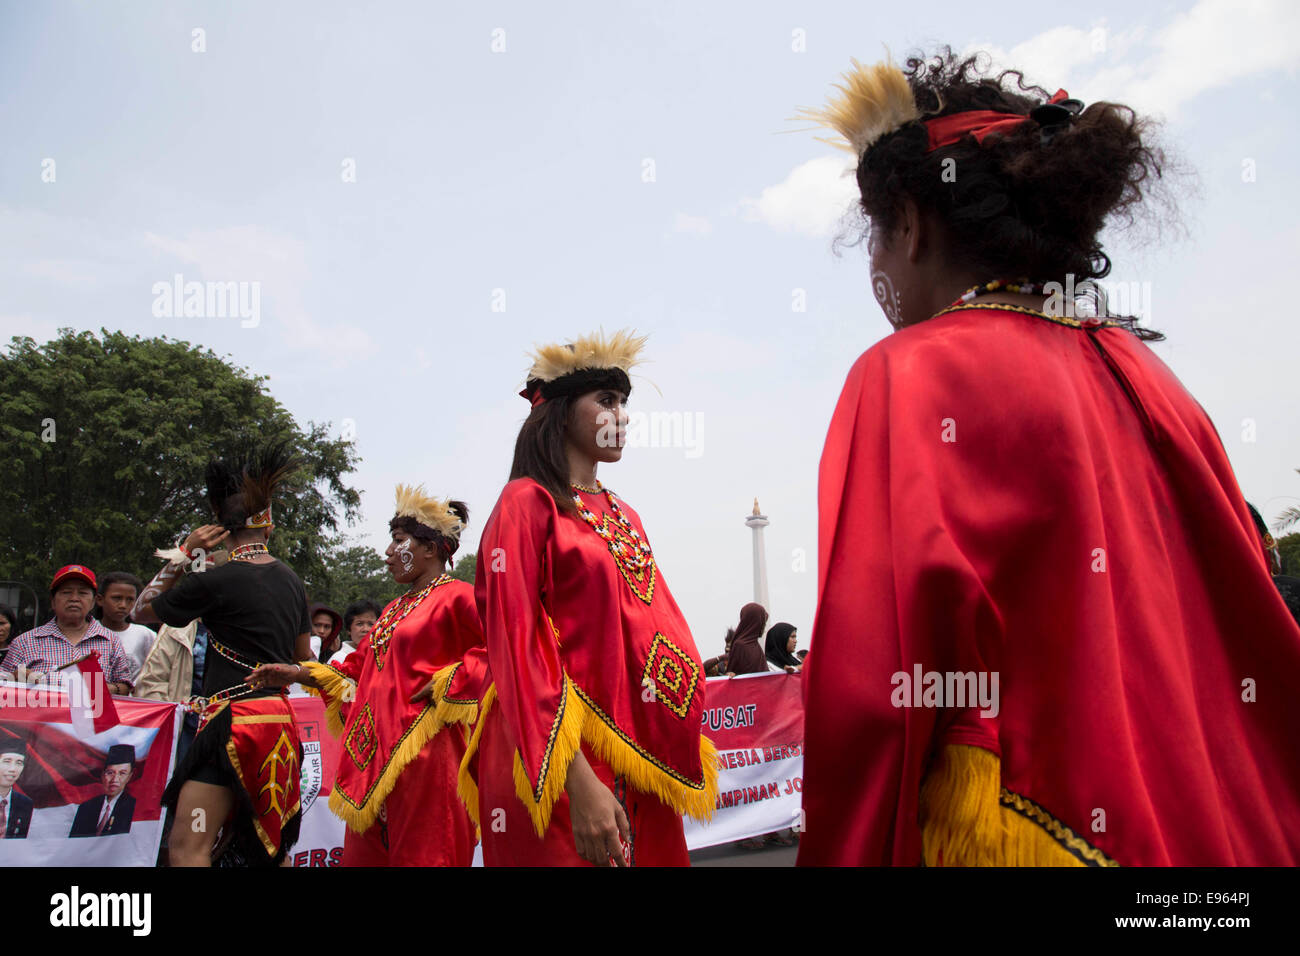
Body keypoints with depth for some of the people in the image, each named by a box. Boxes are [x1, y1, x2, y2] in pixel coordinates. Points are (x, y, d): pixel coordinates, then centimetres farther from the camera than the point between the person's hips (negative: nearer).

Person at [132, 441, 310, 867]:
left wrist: (183, 554, 6)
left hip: (235, 718, -8)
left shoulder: (216, 581, -13)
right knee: (261, 845, 20)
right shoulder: (290, 580, 9)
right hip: (278, 717, 8)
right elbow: (303, 659, 20)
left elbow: (142, 609, 5)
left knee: (187, 847, -10)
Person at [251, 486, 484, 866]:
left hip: (422, 749, -8)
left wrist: (445, 683, -16)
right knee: (367, 853, 10)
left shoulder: (456, 597, -6)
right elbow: (358, 668, 23)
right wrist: (296, 674, 14)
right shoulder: (395, 609, 22)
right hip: (376, 750, 9)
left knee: (420, 853, -3)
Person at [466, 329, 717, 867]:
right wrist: (577, 781, -21)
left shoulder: (624, 517, 16)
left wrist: (679, 756, 9)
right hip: (558, 763, -7)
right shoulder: (528, 502, -4)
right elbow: (516, 648, -13)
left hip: (635, 757, 7)